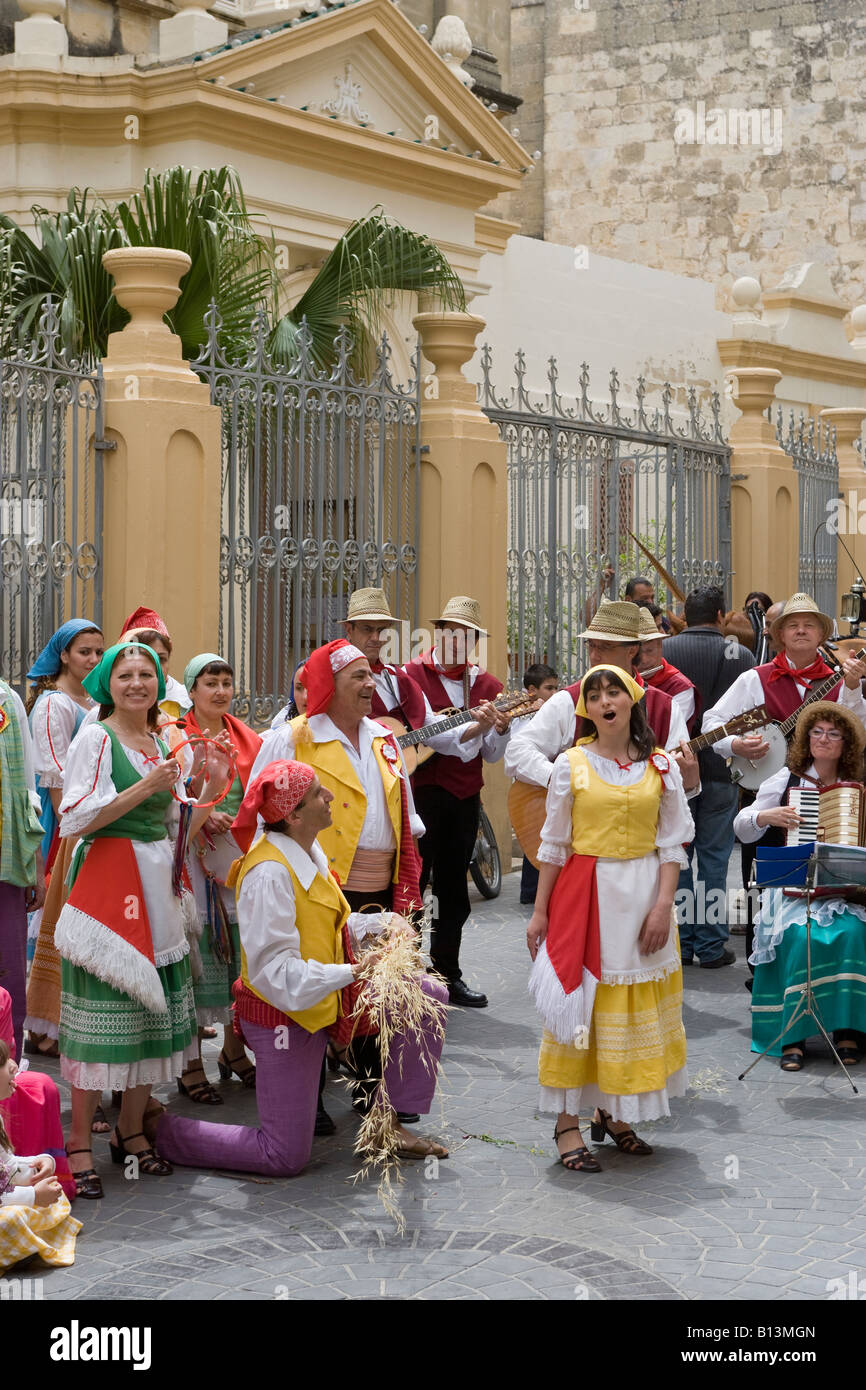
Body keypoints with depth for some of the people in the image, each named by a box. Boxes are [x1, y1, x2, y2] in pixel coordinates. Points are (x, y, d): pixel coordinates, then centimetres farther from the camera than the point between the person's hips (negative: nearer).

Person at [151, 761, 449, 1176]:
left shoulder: (310, 852, 4)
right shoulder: (269, 873, -26)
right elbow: (274, 970, -28)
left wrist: (372, 924, -1)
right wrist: (349, 974, -30)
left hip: (317, 1002, 9)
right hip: (283, 1014, -9)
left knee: (427, 994, 5)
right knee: (286, 1157, -3)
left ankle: (390, 1122, 11)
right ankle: (157, 1128, 11)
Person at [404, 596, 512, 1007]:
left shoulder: (487, 686, 10)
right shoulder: (412, 675, -2)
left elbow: (492, 755, 10)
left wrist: (499, 727, -11)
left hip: (466, 795, 5)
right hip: (422, 788, -5)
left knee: (453, 887, 12)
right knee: (413, 882, -3)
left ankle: (446, 974, 22)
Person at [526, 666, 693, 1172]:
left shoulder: (662, 767, 4)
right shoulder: (571, 764, 1)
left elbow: (672, 844, 3)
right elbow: (554, 844, 4)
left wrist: (663, 905, -8)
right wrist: (540, 911, 1)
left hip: (643, 896, 2)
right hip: (583, 893, -2)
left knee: (636, 1006, 6)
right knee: (579, 1001, -2)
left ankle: (614, 1113, 20)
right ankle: (568, 1122, 5)